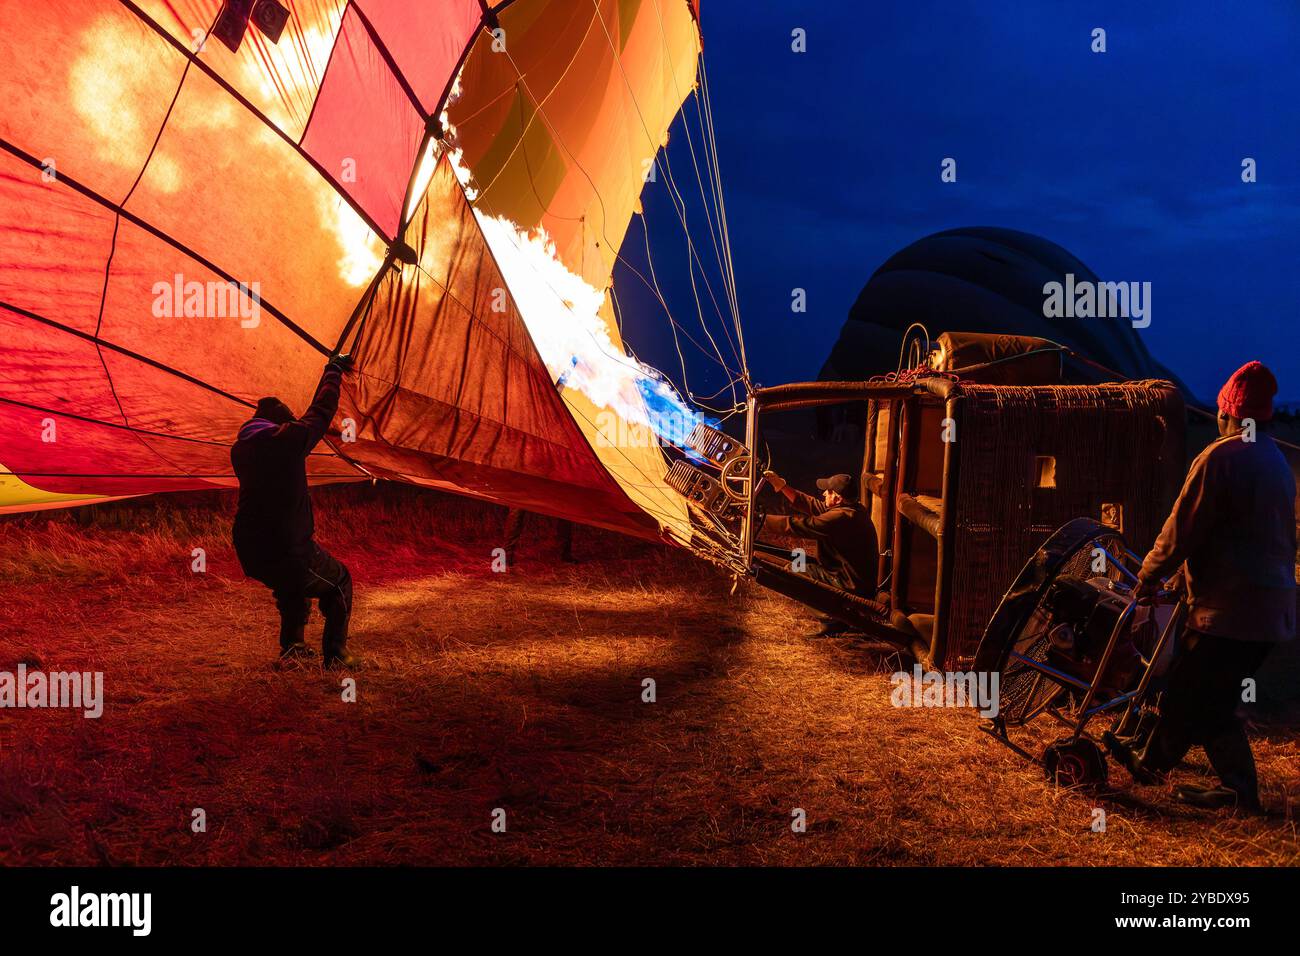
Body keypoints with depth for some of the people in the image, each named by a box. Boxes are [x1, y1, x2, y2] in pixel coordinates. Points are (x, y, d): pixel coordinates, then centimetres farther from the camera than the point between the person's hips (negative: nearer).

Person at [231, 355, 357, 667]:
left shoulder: (240, 449, 8)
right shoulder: (289, 439, -11)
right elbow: (322, 410, 4)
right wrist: (334, 371, 20)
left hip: (250, 554, 7)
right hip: (288, 551, -6)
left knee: (291, 582, 37)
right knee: (338, 582, 19)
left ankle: (292, 645, 33)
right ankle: (335, 655, 14)